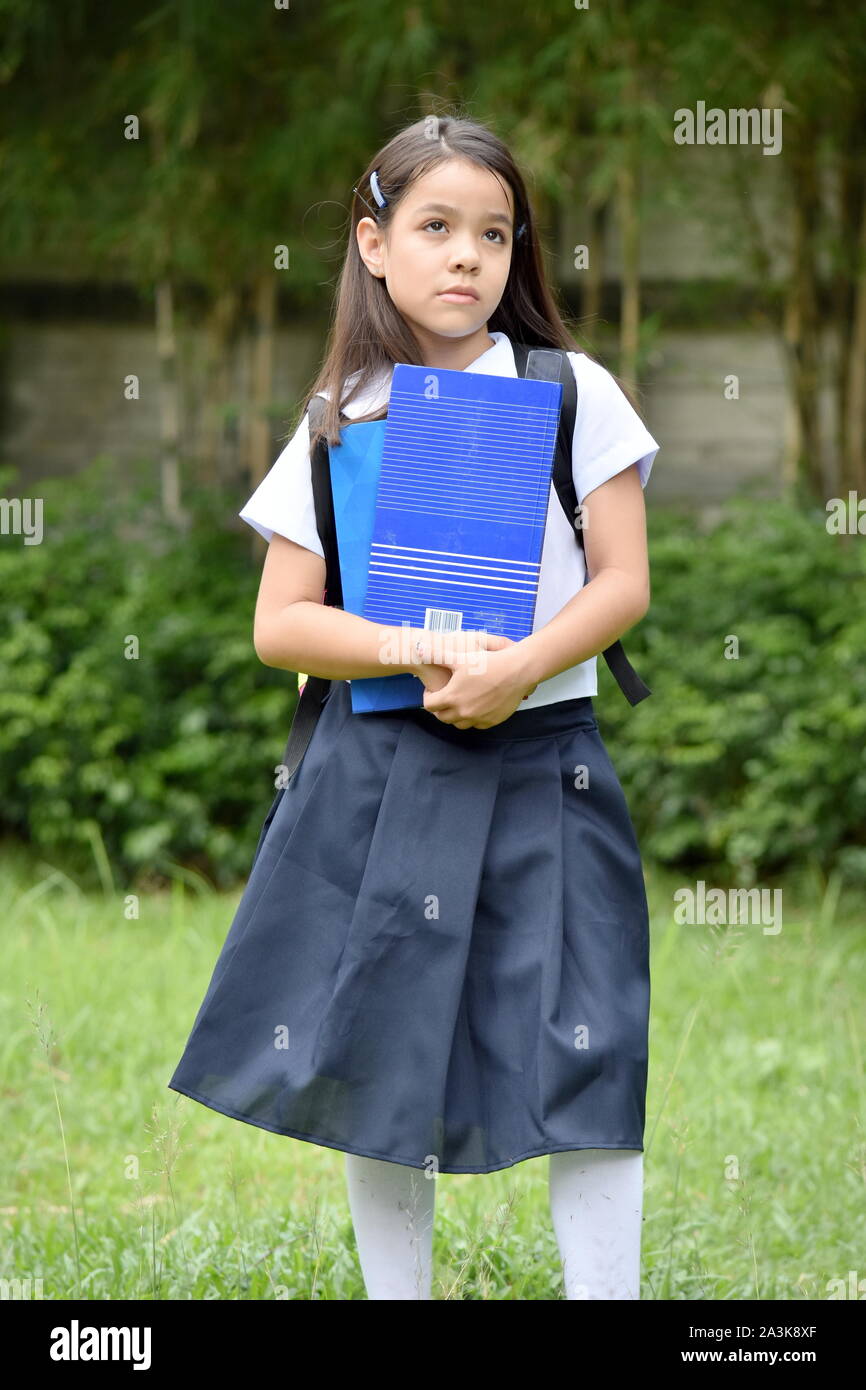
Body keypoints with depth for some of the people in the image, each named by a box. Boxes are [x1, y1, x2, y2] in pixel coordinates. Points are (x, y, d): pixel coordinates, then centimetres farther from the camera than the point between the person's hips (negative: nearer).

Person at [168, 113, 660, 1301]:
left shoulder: (574, 393, 3)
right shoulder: (338, 422, 5)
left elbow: (623, 583, -1)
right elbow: (280, 624, 1)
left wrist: (520, 669, -19)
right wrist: (417, 653, -16)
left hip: (541, 768, -1)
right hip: (378, 775, 1)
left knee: (585, 1058, -6)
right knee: (379, 1060, 5)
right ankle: (395, 1291, 17)